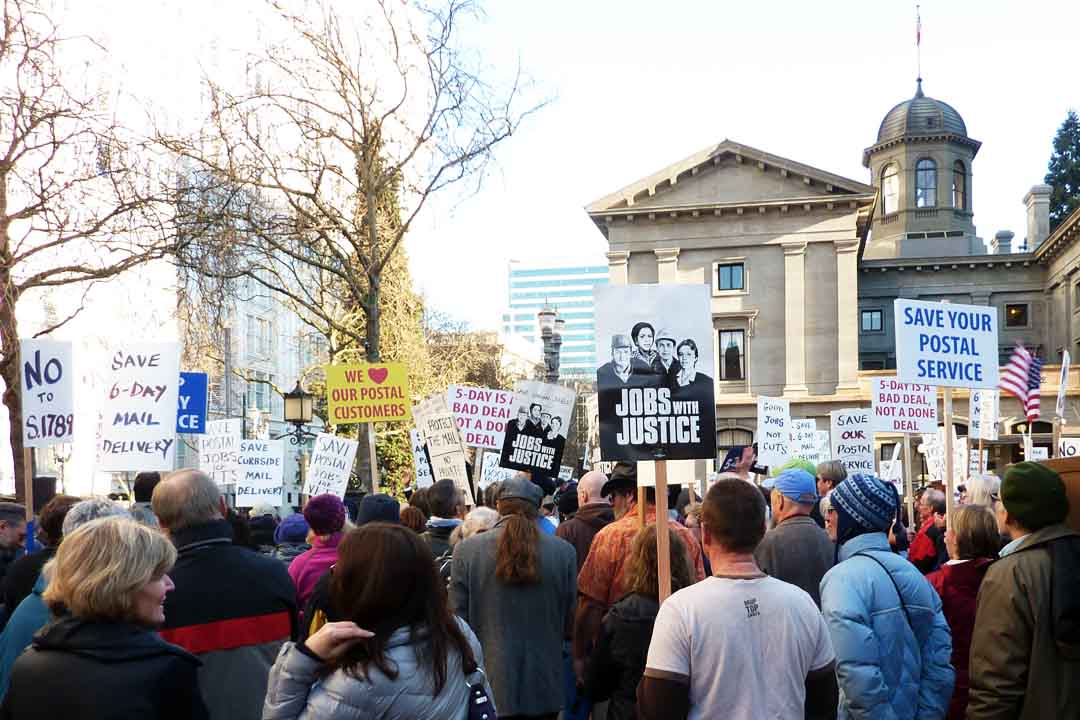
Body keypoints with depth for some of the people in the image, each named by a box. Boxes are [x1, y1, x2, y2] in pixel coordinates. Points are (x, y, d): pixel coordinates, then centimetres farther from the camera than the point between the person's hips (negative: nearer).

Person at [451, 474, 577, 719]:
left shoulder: (467, 549, -10)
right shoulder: (564, 551, -6)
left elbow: (457, 619, -5)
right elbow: (569, 621, 3)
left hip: (490, 687, -1)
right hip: (544, 689, 1)